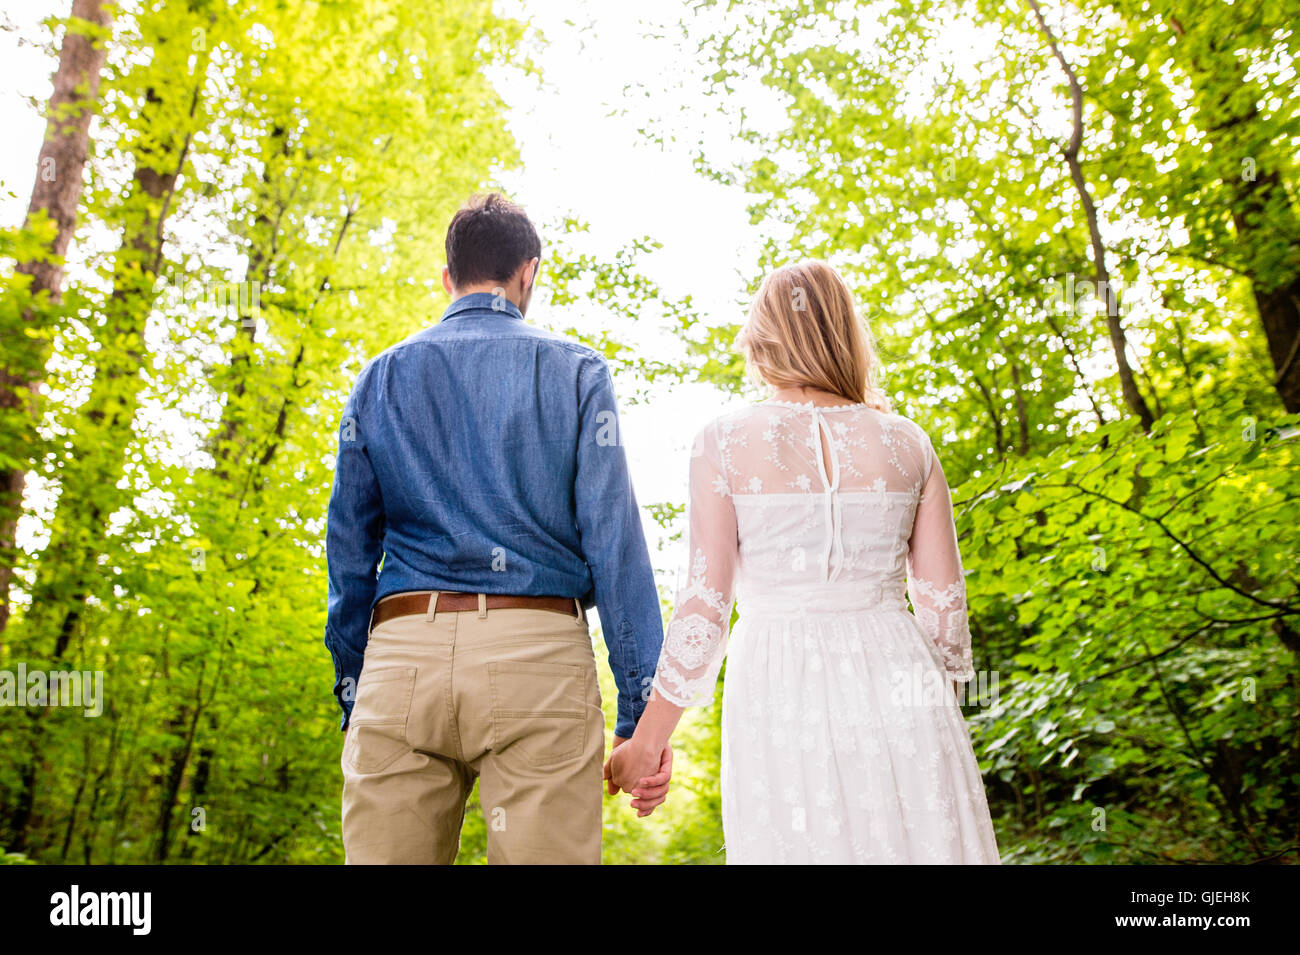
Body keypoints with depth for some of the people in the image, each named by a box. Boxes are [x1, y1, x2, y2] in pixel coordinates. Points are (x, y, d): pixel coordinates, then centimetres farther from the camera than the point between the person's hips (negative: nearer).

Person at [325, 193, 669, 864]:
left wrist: (352, 695, 16)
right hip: (539, 655, -2)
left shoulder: (381, 376, 14)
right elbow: (613, 537, -1)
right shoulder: (576, 372, 8)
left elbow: (349, 550, 11)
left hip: (401, 656, 3)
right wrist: (639, 707, -1)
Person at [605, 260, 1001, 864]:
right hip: (894, 675, 3)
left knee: (801, 842, 9)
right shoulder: (908, 443, 4)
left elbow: (704, 603, -7)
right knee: (913, 840, 13)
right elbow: (943, 600, 5)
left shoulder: (725, 442, -4)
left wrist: (649, 738, 3)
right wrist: (939, 690, 22)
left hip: (780, 685, -2)